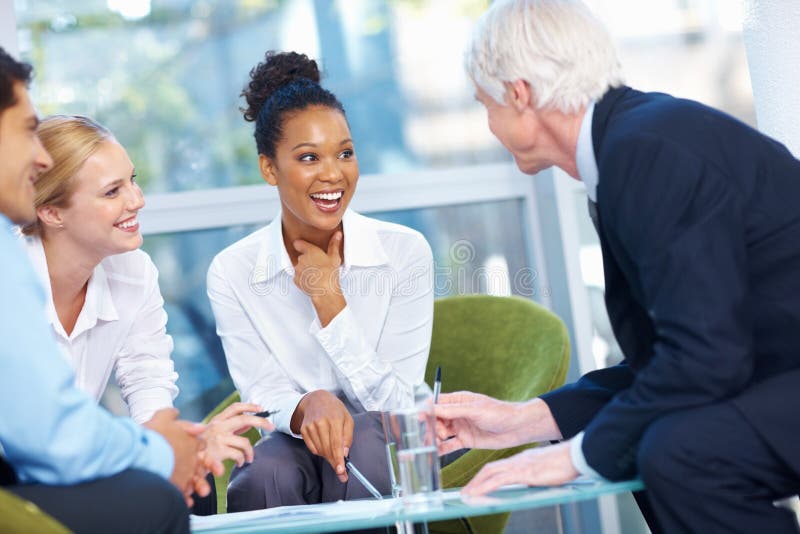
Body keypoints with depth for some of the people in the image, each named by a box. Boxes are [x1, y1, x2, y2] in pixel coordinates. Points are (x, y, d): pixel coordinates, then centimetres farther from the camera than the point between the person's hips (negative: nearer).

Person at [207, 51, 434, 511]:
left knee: (367, 435, -33)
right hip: (295, 450, 0)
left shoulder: (406, 253, -9)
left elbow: (398, 403, -11)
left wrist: (329, 301, -20)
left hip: (386, 463, 1)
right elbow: (263, 398, -8)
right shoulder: (232, 273, -6)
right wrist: (308, 406, -32)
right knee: (267, 474, -34)